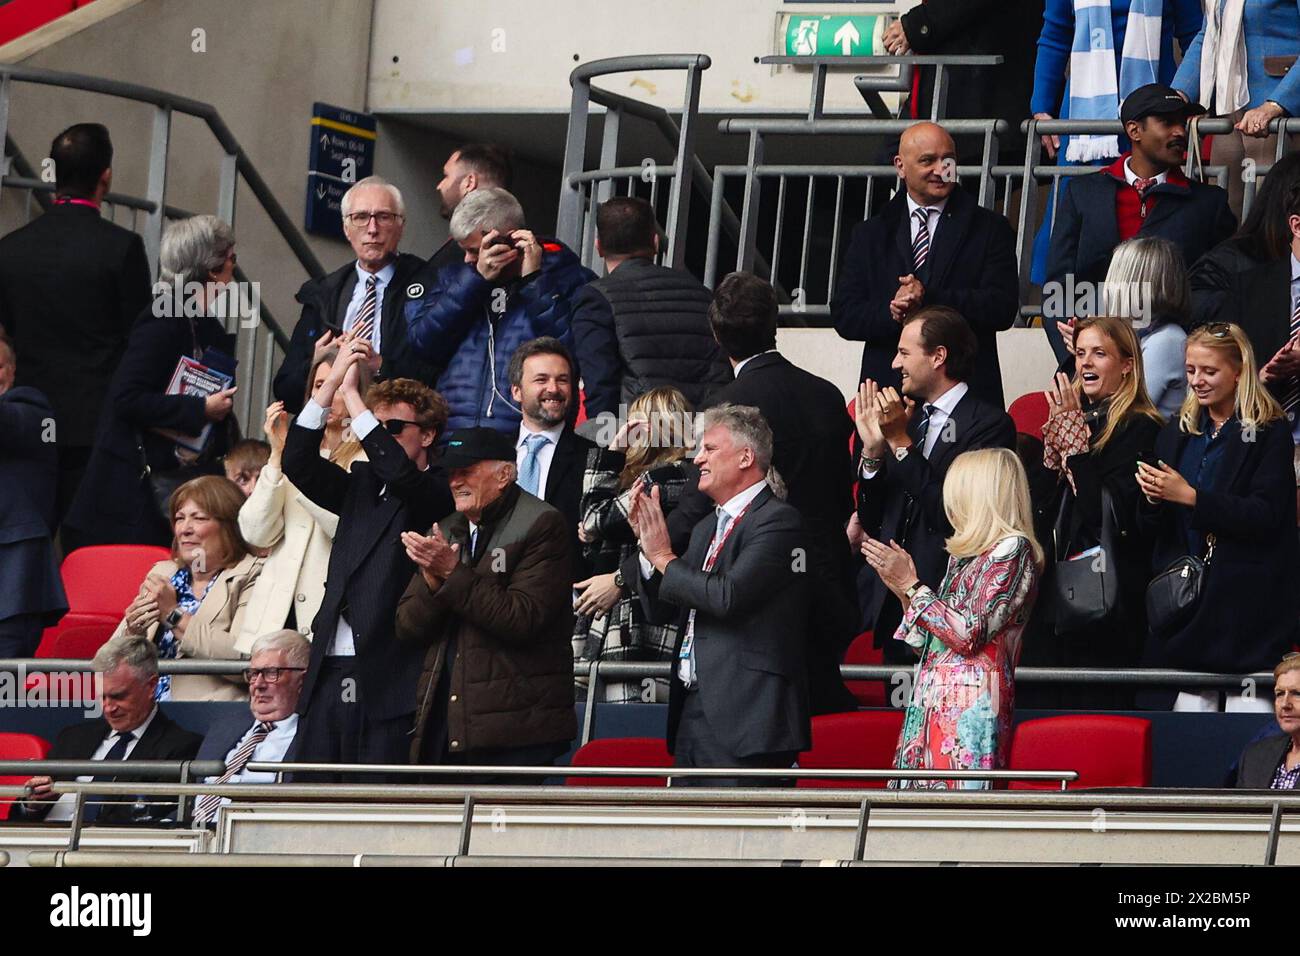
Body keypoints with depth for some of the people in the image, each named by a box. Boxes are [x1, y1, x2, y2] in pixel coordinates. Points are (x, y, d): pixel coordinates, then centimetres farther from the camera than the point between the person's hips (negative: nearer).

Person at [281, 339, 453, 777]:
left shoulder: (439, 494, 0)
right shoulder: (361, 484, 20)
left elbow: (399, 472, -20)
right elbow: (298, 464, 7)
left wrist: (351, 392, -14)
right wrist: (331, 382, -1)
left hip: (390, 682, -6)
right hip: (331, 675, 7)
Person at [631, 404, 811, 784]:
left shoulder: (777, 520, -8)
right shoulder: (707, 528, 21)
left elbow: (729, 595, -20)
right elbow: (661, 610, 20)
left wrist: (665, 558, -6)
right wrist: (648, 543, 5)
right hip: (693, 710, 9)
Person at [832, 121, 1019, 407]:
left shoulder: (990, 229, 8)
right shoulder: (870, 235, 15)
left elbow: (1003, 308, -4)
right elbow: (844, 315, 8)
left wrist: (929, 299, -14)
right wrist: (890, 313, -13)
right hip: (888, 392, 2)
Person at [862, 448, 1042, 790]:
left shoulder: (1013, 550, -5)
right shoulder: (964, 553, 21)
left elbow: (968, 635, -14)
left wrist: (912, 585, -7)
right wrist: (901, 589, 14)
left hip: (970, 706, -8)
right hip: (932, 703, 8)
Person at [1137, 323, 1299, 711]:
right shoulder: (1176, 435, 16)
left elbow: (1265, 516, -12)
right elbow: (1156, 530, 18)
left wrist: (1189, 497, -17)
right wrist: (1154, 498, -5)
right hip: (1185, 601, 5)